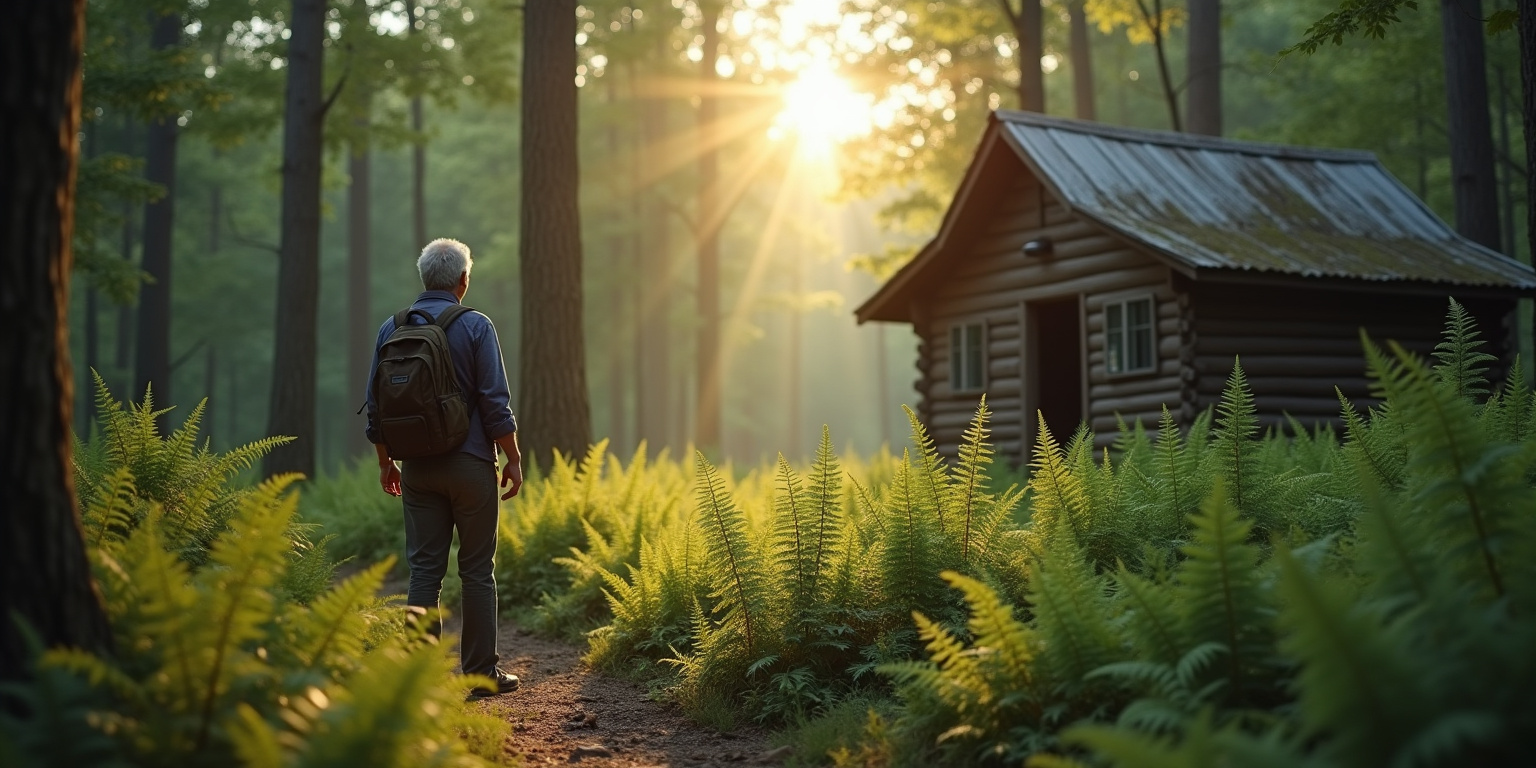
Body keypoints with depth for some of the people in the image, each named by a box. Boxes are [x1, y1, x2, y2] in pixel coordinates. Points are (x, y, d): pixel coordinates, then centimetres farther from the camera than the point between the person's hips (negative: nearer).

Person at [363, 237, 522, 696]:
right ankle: (480, 672, 8)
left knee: (424, 568, 6)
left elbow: (375, 405, 8)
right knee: (477, 571, 4)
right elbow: (496, 403, -11)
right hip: (470, 464, -4)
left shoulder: (391, 329, 6)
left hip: (418, 468, 4)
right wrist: (514, 459, -2)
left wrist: (386, 462, 18)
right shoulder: (475, 326, -7)